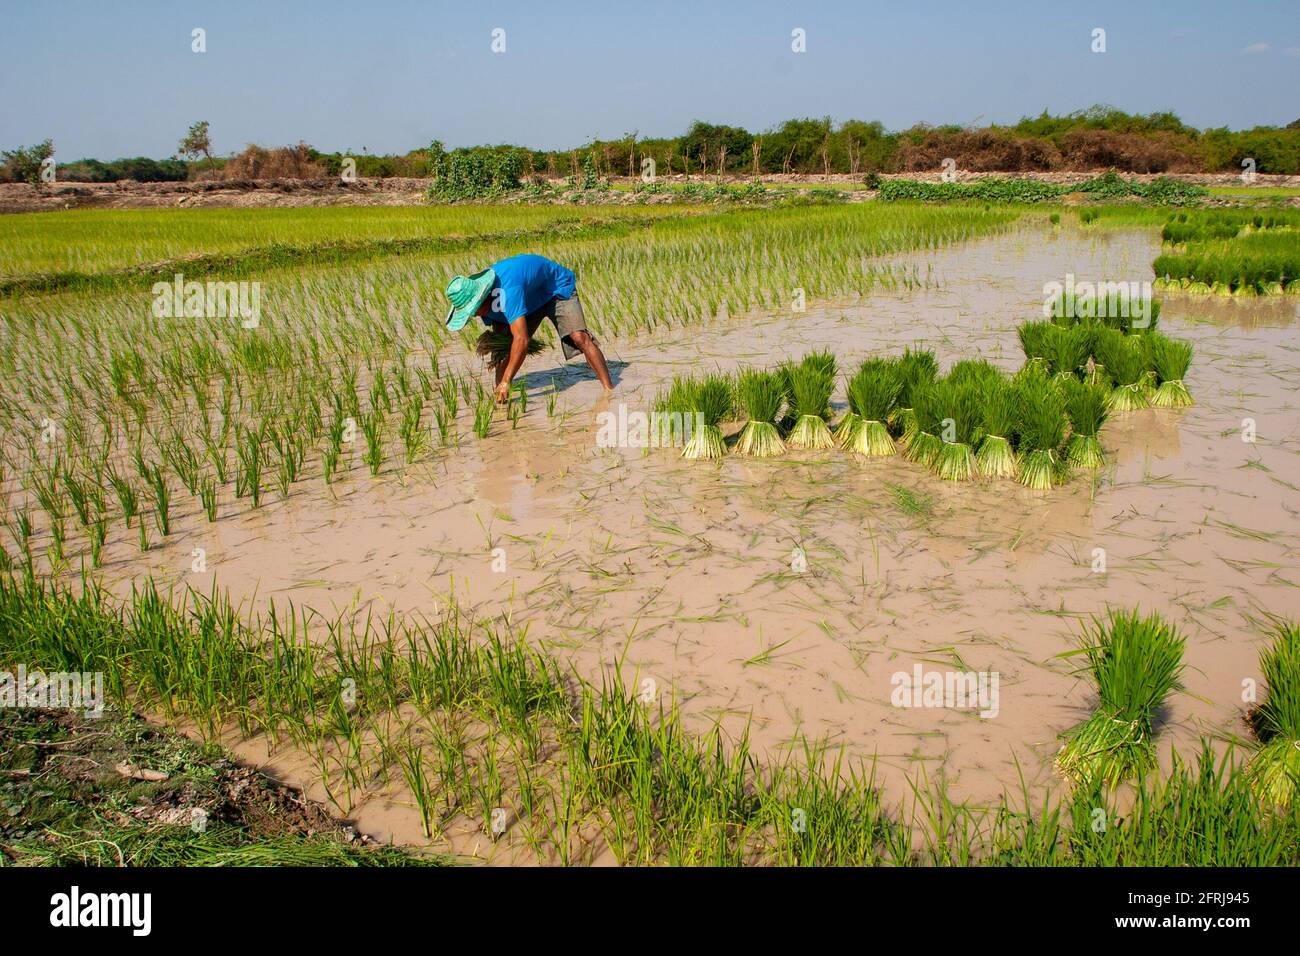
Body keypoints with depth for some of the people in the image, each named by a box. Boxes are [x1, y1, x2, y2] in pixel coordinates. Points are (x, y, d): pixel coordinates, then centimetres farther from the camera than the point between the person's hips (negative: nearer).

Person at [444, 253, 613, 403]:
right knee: (504, 343, -7)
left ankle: (609, 388, -21)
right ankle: (499, 391, 0)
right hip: (530, 299, 8)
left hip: (558, 289, -8)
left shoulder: (508, 291, -45)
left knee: (579, 337, -23)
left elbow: (521, 339, -48)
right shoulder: (485, 303, -18)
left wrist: (506, 381, -44)